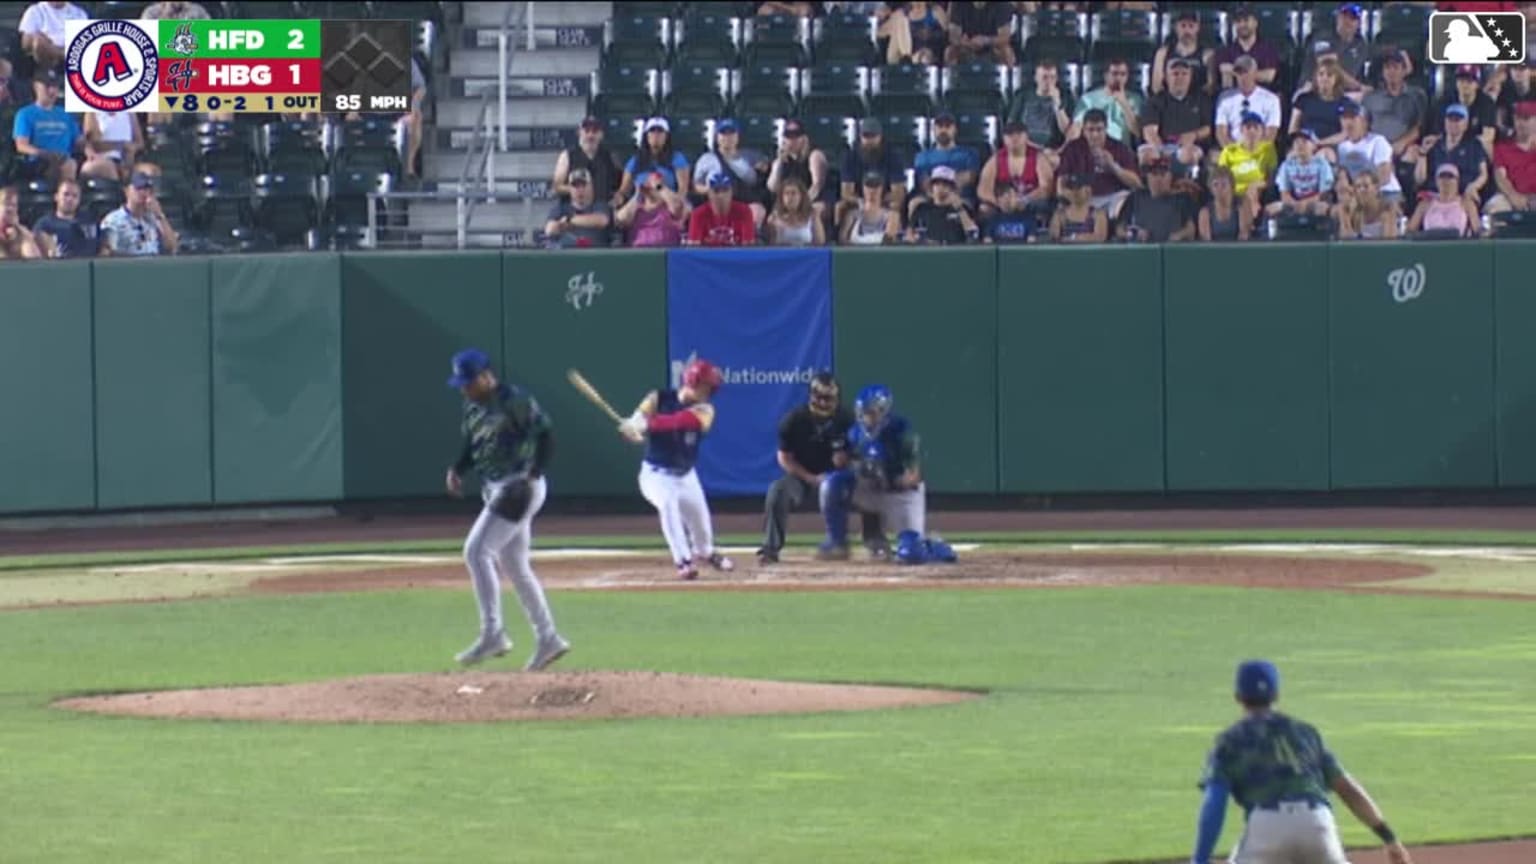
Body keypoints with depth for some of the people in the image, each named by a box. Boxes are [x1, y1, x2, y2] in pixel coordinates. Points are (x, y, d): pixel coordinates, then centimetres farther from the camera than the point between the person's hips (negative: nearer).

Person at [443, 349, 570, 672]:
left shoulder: (514, 401, -15)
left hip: (520, 487, -9)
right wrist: (456, 470, 3)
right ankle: (548, 640, 17)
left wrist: (532, 476, -26)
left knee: (477, 551, -16)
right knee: (513, 566, 11)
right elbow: (472, 447, 21)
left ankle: (492, 634, -15)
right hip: (496, 489, 9)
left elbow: (545, 435, -16)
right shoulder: (472, 408, 10)